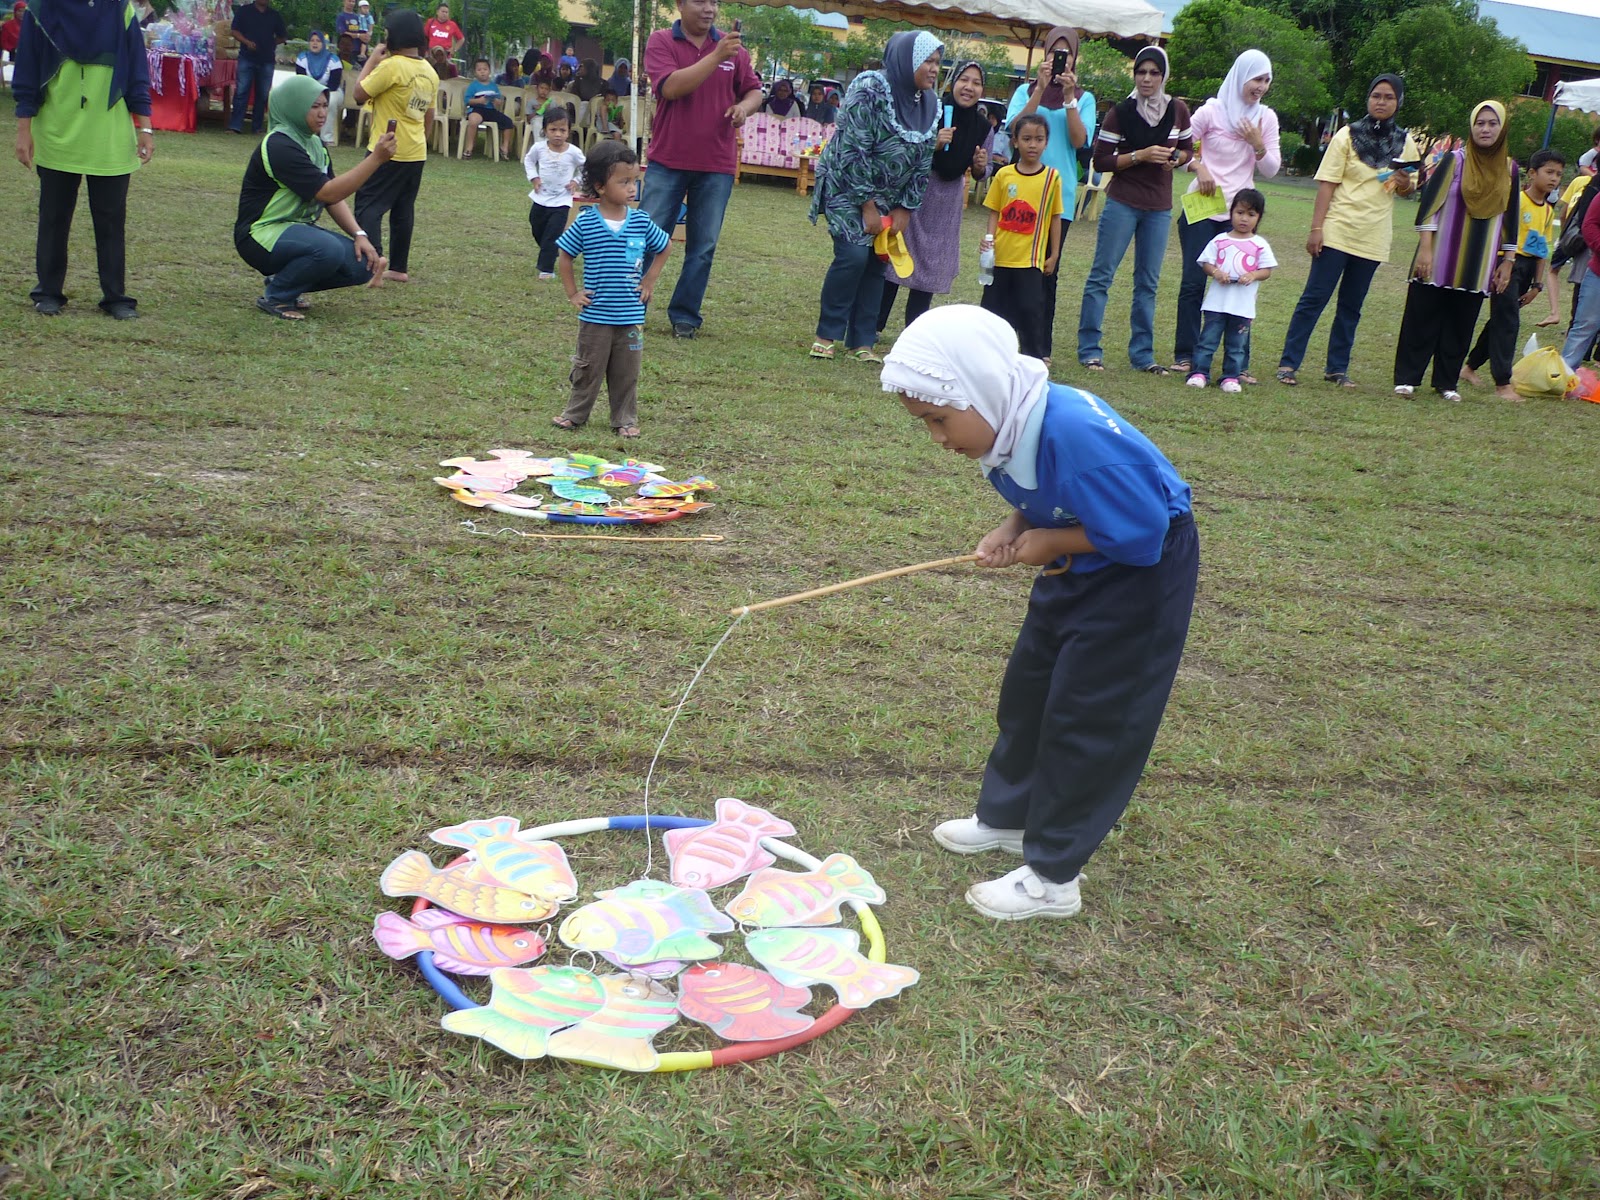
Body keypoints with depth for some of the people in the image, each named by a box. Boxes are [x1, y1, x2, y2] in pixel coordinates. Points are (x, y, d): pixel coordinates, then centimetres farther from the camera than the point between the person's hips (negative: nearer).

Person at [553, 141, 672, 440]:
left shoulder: (641, 222, -3)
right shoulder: (585, 223, -9)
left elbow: (664, 247, 14)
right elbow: (565, 256, 2)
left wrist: (650, 280, 7)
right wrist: (573, 293, -1)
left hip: (631, 316, 2)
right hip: (595, 315, -2)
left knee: (626, 372, 10)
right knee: (588, 368, 9)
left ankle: (625, 420, 21)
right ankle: (575, 414, 23)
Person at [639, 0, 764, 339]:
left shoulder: (732, 46, 5)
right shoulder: (661, 42, -4)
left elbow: (754, 90, 14)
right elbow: (671, 88, -19)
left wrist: (745, 106, -10)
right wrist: (716, 56, -25)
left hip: (716, 165, 2)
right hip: (668, 160, -2)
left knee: (702, 247, 5)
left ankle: (685, 316, 15)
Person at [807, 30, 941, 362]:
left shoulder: (930, 104, 0)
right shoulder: (871, 90, -21)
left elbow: (923, 163, 4)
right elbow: (854, 152, -22)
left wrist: (905, 209, -2)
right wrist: (867, 206, -20)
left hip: (887, 196, 6)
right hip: (847, 186, -6)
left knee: (876, 262, 2)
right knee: (853, 254, -19)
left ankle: (862, 341, 11)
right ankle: (826, 334, -3)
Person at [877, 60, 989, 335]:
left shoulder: (982, 126, -3)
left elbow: (980, 172, 9)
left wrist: (981, 167, -14)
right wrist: (933, 144, -29)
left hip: (948, 201, 4)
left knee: (931, 266, 8)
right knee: (896, 257, -2)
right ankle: (872, 325, 7)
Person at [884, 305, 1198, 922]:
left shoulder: (1076, 435, -37)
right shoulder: (1010, 425, -9)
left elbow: (1141, 534, -31)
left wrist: (1050, 542, -21)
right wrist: (1014, 528, -11)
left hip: (1141, 576, -9)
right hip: (1079, 568, 9)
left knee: (1084, 716, -2)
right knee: (1027, 691, 17)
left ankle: (1051, 877, 10)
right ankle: (1006, 816, 37)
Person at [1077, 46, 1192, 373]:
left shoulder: (1178, 110, 3)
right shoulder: (1120, 113, -7)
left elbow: (1187, 149, 17)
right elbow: (1101, 161, -8)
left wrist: (1175, 158, -6)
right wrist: (1140, 155, -18)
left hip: (1159, 208, 4)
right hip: (1123, 203, -4)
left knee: (1148, 281, 8)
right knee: (1102, 275, -3)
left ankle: (1142, 354, 14)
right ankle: (1089, 350, 2)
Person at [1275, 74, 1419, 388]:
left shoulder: (1406, 143, 8)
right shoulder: (1348, 136, -2)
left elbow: (1408, 189, 16)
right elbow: (1327, 184, -6)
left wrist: (1406, 184, -8)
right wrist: (1316, 228, -13)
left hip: (1373, 238, 3)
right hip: (1337, 232, -3)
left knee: (1351, 306, 9)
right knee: (1314, 298, -5)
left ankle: (1337, 367, 17)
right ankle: (1288, 363, 0)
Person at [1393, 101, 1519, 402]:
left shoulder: (1509, 169, 7)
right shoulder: (1455, 160, -4)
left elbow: (1510, 218, 11)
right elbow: (1430, 204, -7)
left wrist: (1507, 263, 9)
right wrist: (1425, 249, -14)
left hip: (1478, 264, 3)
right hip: (1441, 260, -3)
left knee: (1461, 325, 7)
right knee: (1422, 319, -1)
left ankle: (1446, 381, 16)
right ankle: (1407, 378, 7)